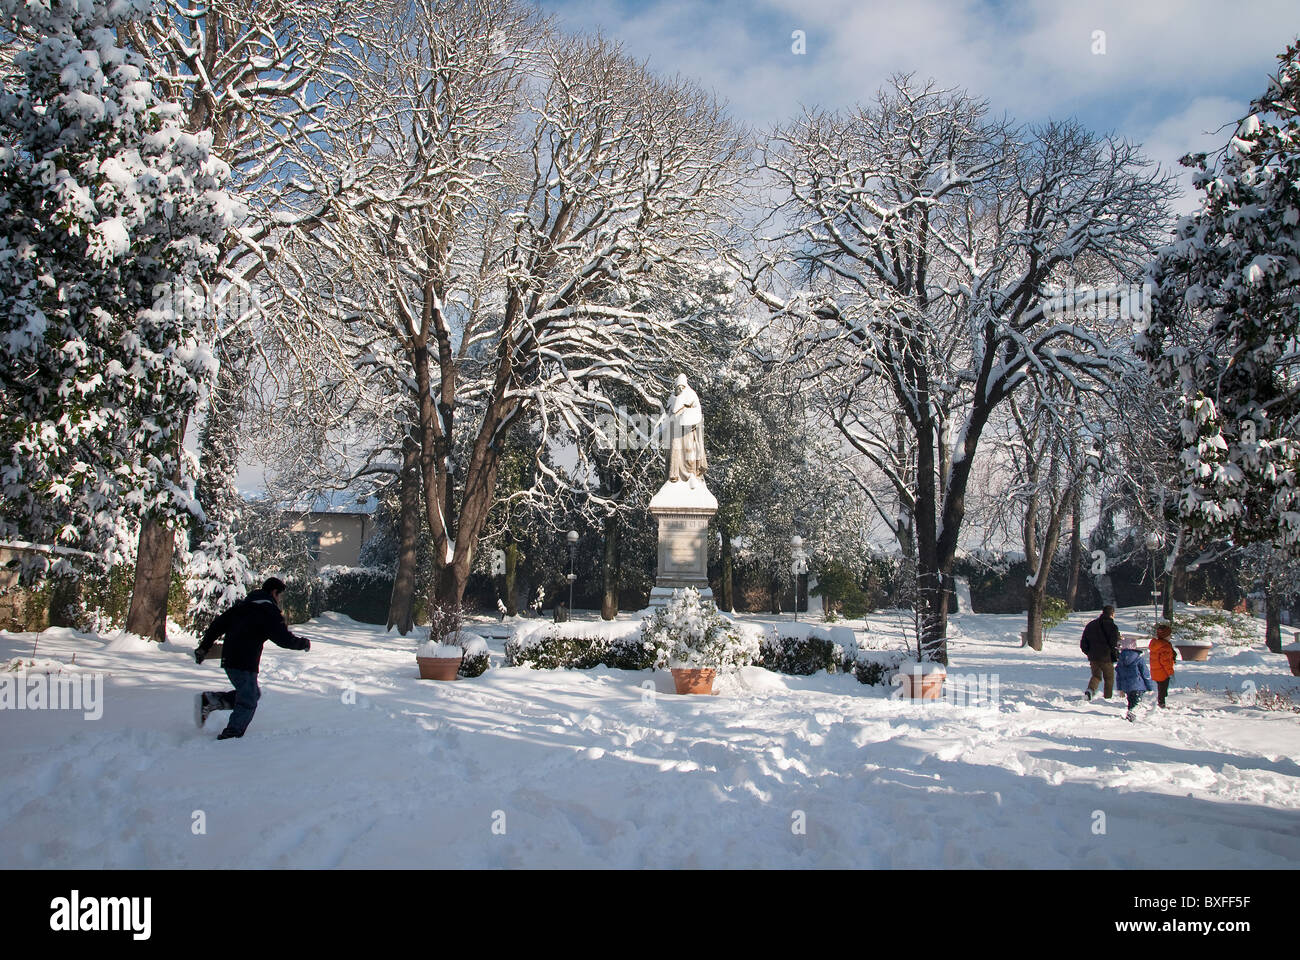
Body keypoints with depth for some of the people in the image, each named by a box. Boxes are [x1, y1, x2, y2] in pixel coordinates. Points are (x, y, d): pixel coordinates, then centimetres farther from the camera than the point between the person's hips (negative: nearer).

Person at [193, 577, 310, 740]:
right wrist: (304, 643, 6)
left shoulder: (244, 604, 17)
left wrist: (204, 647, 21)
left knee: (253, 694, 18)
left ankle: (209, 699, 8)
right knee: (248, 703, 1)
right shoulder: (269, 611, -8)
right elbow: (284, 639, -12)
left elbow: (218, 624, 17)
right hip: (245, 663, -8)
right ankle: (230, 736, -1)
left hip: (229, 659, 9)